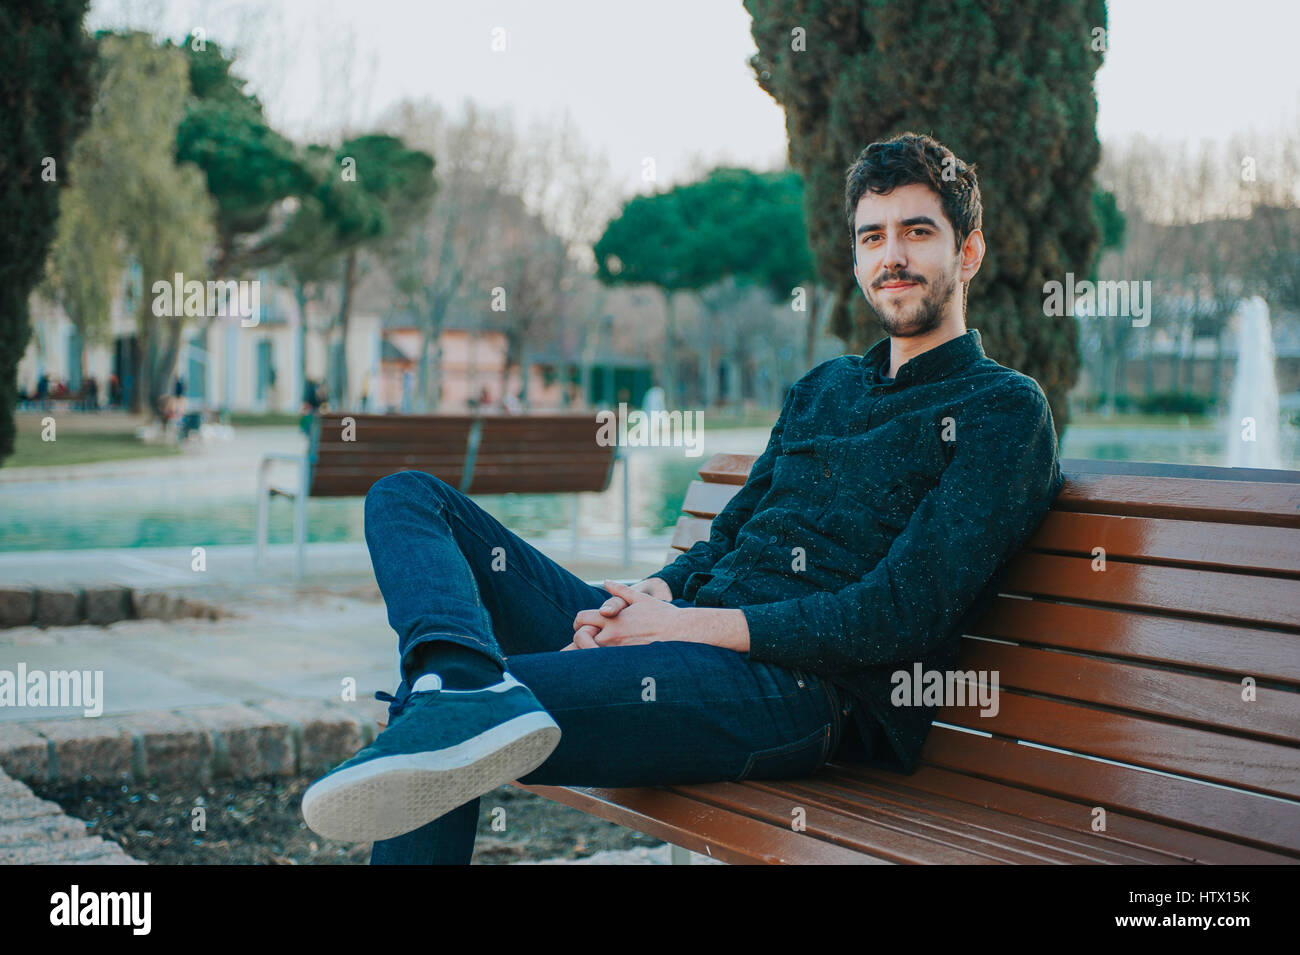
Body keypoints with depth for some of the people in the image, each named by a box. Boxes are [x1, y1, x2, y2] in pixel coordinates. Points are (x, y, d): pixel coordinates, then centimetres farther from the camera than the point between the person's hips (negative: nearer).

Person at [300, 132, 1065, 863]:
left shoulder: (1004, 409, 1)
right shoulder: (823, 388, 26)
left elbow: (898, 616, -10)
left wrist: (691, 624, -13)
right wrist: (651, 597, 0)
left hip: (802, 690, -9)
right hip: (686, 635, 9)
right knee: (408, 498, -7)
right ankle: (469, 685, -31)